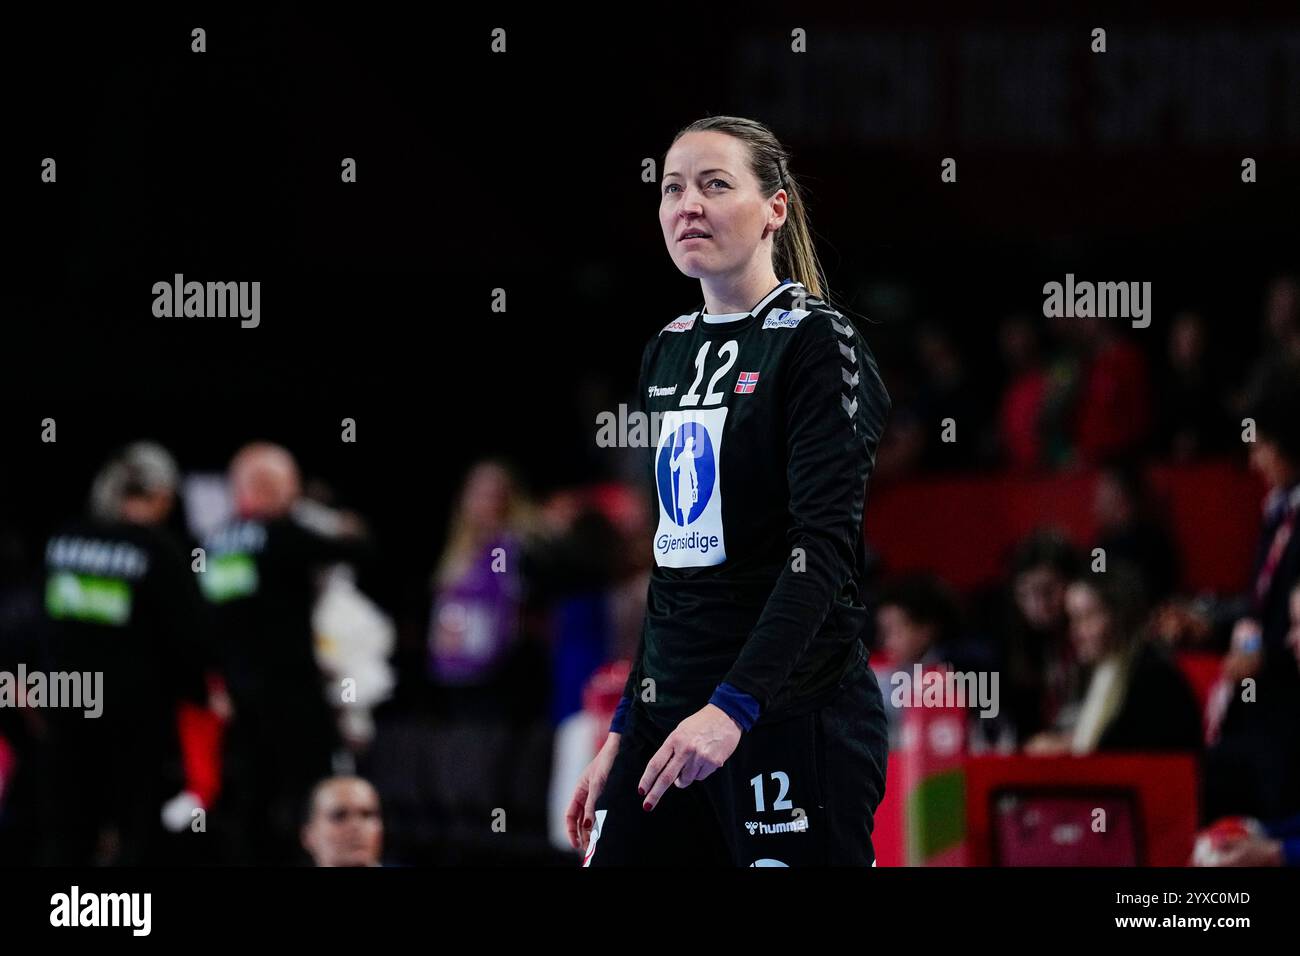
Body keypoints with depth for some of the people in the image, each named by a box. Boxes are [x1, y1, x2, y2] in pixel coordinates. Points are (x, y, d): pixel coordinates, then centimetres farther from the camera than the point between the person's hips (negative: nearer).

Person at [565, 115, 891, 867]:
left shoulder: (817, 343, -7)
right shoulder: (669, 352, 16)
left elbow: (825, 547, -17)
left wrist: (734, 706, -27)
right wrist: (625, 731, 19)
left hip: (792, 714, -7)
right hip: (670, 713, 7)